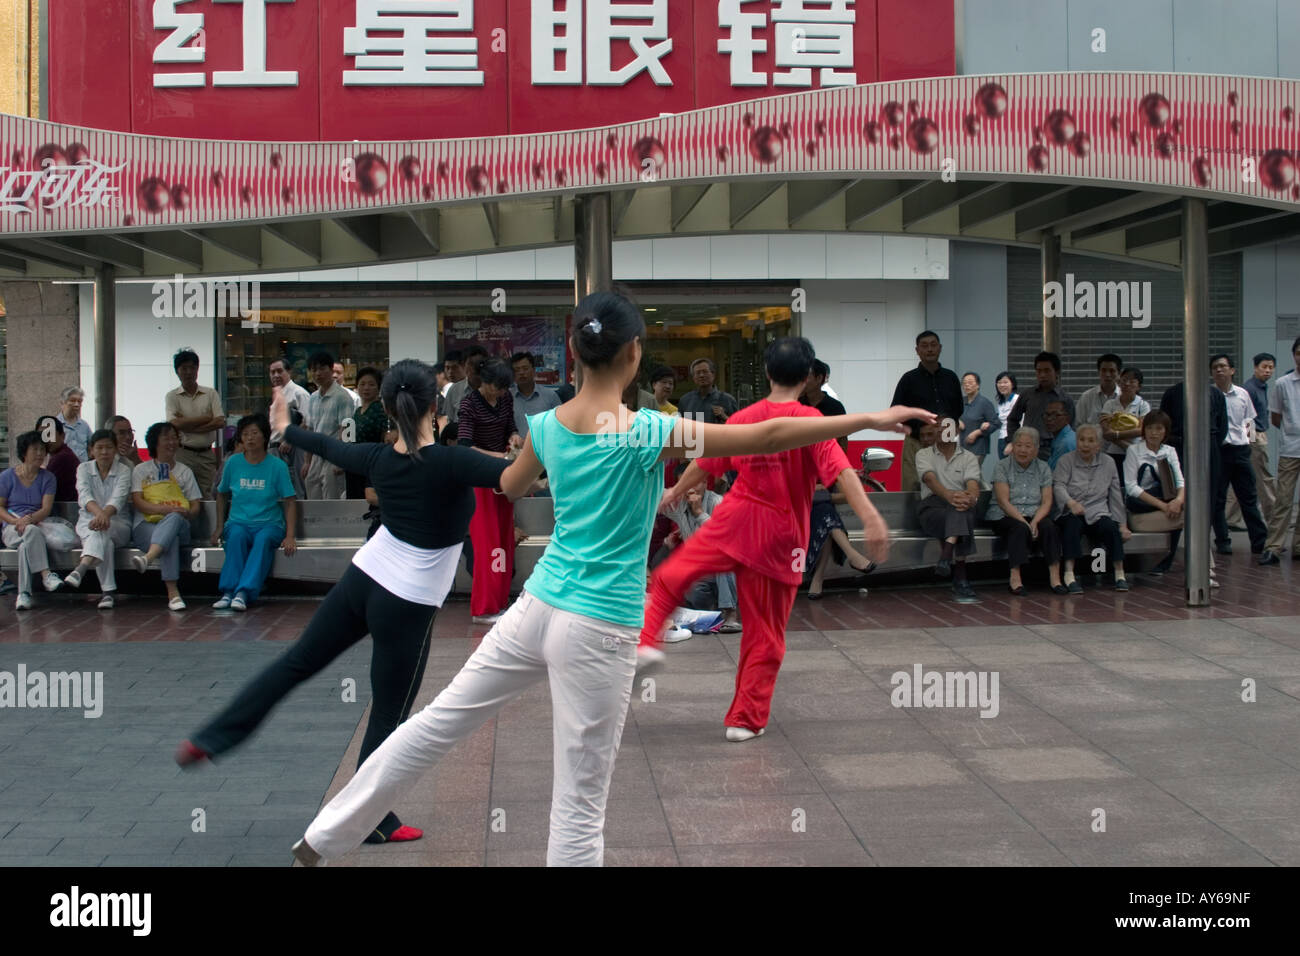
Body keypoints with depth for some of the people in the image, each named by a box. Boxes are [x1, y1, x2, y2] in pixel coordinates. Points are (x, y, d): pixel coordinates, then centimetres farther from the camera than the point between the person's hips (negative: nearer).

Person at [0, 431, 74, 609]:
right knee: (32, 532, -40)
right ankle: (45, 574, -44)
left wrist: (30, 519, -21)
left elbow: (46, 509, 1)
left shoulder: (47, 478, 13)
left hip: (39, 523, 2)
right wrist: (17, 521, -16)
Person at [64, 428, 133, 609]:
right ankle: (108, 591, -45)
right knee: (104, 541, -34)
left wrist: (105, 514, -43)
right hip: (88, 522, 1)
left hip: (119, 526, -1)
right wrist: (99, 513, -39)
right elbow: (84, 495, -16)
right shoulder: (84, 469, 4)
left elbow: (118, 498, -20)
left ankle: (81, 569, -60)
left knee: (101, 529, -37)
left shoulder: (123, 471, -1)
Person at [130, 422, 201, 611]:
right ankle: (173, 593, -54)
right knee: (171, 538, -39)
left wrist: (186, 514, -10)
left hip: (179, 525, 1)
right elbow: (137, 502, 1)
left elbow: (195, 506, 16)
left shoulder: (185, 471, 24)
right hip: (146, 525, -1)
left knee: (174, 519, -39)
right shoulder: (141, 470, 16)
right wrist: (166, 509, -17)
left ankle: (147, 558, -66)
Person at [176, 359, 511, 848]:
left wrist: (285, 428, 35)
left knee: (296, 661, 21)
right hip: (406, 606, -6)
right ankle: (371, 822, 19)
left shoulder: (379, 458, -3)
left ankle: (209, 739, 26)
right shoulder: (448, 463, -23)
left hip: (361, 580, 6)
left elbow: (329, 447, 16)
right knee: (388, 717, 7)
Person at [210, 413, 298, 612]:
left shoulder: (277, 466, -1)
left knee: (264, 539, -35)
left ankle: (243, 593, -46)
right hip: (239, 522, 1)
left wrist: (290, 536, -13)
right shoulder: (233, 463, 5)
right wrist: (220, 527, 12)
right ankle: (228, 591, -40)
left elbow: (289, 502, -2)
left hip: (269, 524, -1)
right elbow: (221, 495, 19)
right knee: (237, 535, -34)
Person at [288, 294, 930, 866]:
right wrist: (871, 418, -12)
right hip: (600, 632, -5)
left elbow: (508, 488, 23)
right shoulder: (647, 434, -14)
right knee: (580, 805, 4)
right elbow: (766, 437, -16)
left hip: (537, 608, 6)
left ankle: (326, 837, 27)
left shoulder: (547, 426, 2)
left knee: (438, 720, 18)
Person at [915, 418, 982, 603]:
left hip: (961, 508, 1)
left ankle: (946, 557, -51)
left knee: (959, 511, -37)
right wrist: (949, 495, -34)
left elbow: (973, 486, -4)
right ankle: (960, 579, -41)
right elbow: (930, 480, -10)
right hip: (931, 508, -1)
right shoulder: (923, 455, 12)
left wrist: (971, 498, -32)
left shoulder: (969, 458, 16)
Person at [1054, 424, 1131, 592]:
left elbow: (1116, 496, 15)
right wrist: (1071, 502, -32)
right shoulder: (1065, 461, 6)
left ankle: (1119, 574, -23)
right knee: (1073, 523, -36)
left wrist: (1123, 525, 9)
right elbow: (1058, 486, -11)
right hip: (1071, 514, -2)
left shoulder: (1108, 463, 15)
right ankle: (1069, 574, -42)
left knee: (1111, 527, -29)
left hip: (1097, 513, 2)